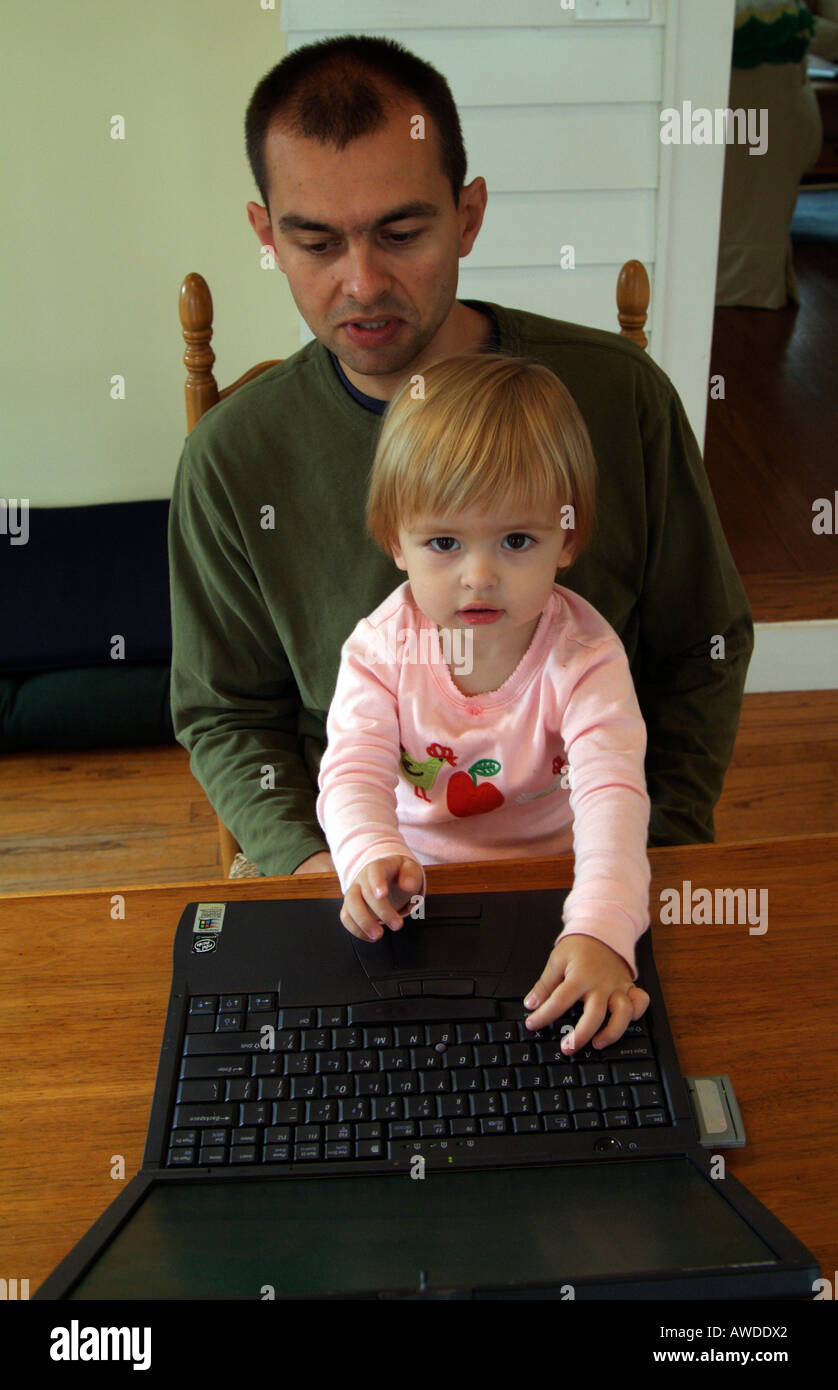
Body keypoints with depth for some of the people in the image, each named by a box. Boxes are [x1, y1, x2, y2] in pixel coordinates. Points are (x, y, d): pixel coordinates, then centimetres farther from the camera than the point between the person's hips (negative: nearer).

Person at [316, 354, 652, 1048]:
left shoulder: (583, 654, -17)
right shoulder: (381, 647, -10)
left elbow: (612, 794, -28)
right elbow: (353, 773, -16)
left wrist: (600, 929, -45)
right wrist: (373, 857, -40)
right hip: (419, 873, 1)